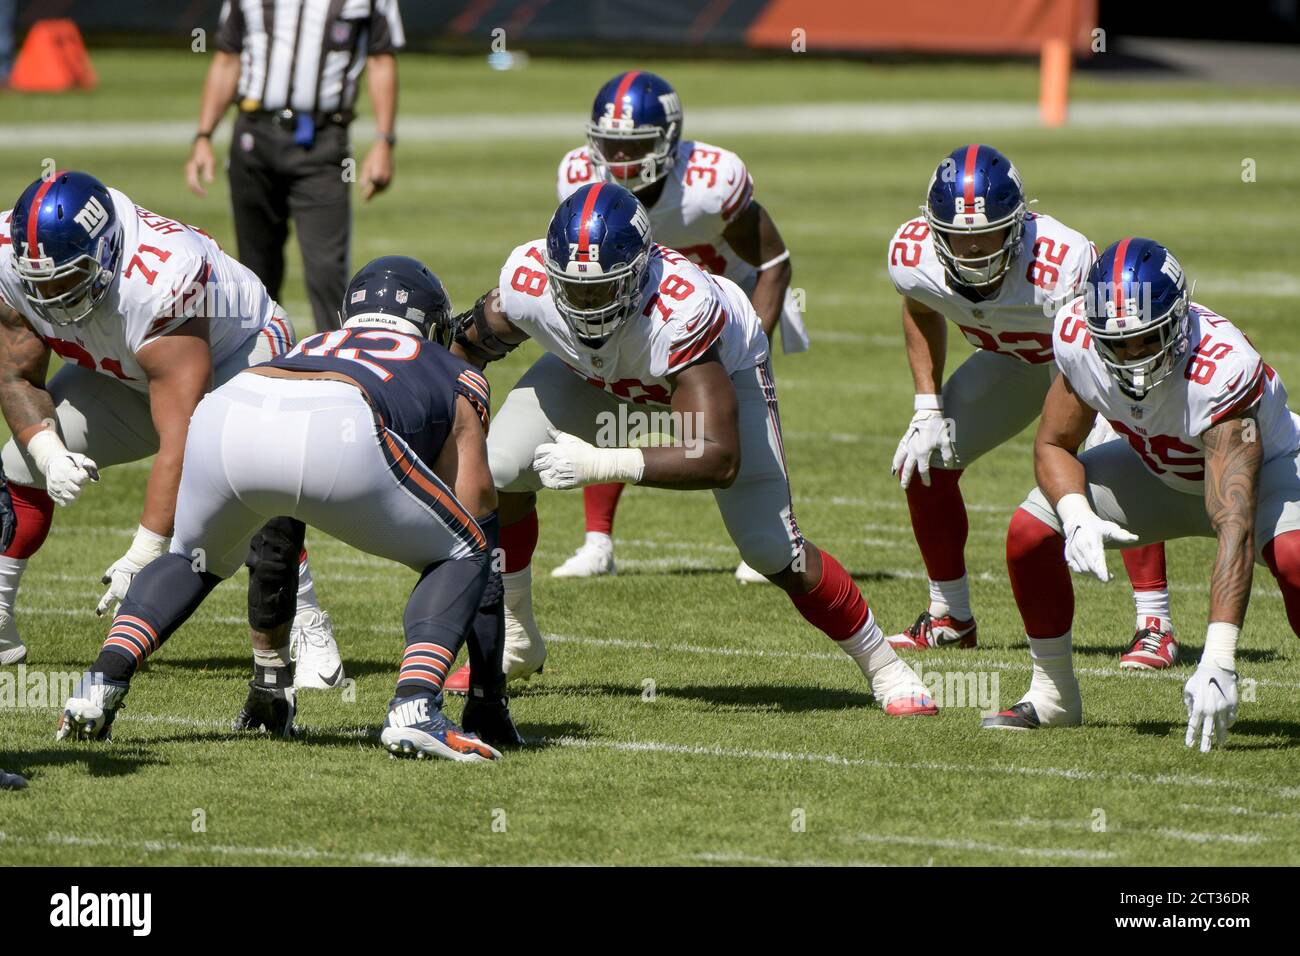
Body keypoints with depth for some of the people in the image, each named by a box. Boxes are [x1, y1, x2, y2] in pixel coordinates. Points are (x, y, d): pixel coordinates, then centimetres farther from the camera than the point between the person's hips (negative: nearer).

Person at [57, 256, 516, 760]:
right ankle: (414, 708, -2)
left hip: (224, 414, 4)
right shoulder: (458, 380, 36)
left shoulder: (313, 347, 45)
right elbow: (475, 512, 32)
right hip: (335, 435, -4)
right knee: (464, 554, 21)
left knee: (193, 559, 35)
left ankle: (101, 683, 12)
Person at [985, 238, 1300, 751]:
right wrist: (1077, 518, -30)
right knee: (1029, 534, -10)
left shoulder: (1221, 371, -42)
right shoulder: (1078, 338, -26)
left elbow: (1234, 529, -48)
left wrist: (1218, 659, -56)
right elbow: (1053, 445, -7)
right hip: (1161, 470, 5)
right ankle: (1052, 697, 11)